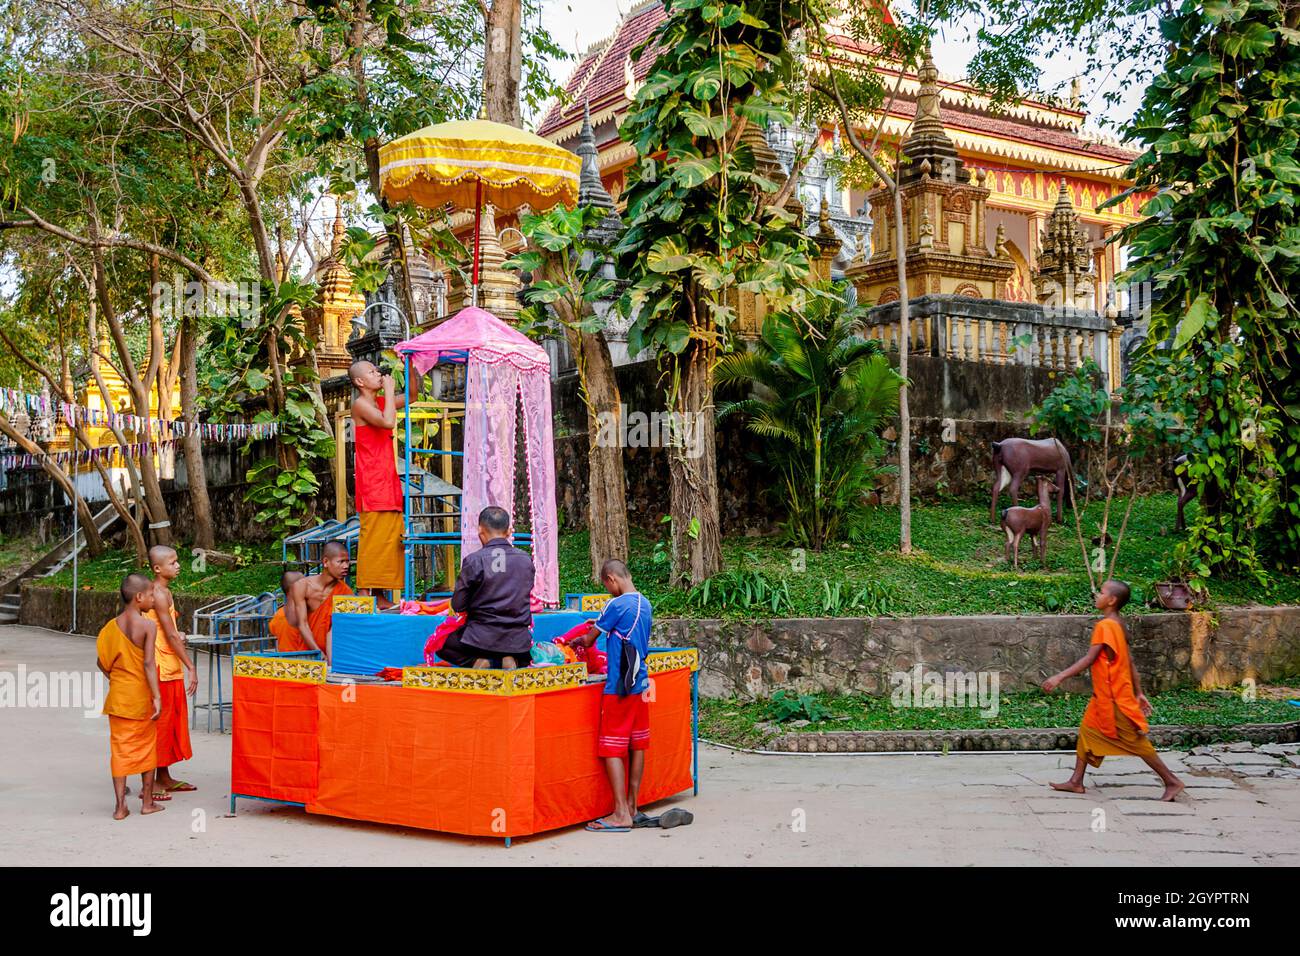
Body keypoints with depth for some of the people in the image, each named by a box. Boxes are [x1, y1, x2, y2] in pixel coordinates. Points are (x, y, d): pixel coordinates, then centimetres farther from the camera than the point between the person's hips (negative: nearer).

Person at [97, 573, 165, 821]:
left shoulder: (112, 625, 1)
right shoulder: (148, 626, -14)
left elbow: (101, 661, 5)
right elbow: (148, 663, -20)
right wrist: (157, 697, -20)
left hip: (117, 695, 3)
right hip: (141, 695, -3)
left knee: (119, 747, 6)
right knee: (147, 746, 11)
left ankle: (120, 806, 4)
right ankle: (147, 802, 20)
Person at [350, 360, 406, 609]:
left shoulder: (381, 401, 16)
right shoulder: (360, 404, -8)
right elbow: (388, 422, -23)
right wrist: (389, 389, -12)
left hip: (388, 481, 8)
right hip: (372, 483, -8)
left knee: (390, 538, 7)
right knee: (373, 536, -11)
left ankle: (380, 596, 11)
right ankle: (364, 595, -10)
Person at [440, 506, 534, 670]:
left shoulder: (473, 561, -11)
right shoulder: (526, 560, 0)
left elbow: (457, 606, -5)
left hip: (482, 639, -3)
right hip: (518, 643, 3)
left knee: (442, 645, 23)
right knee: (527, 656, 37)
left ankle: (477, 661, -5)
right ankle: (510, 661, 1)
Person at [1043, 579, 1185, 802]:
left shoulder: (1105, 626, -20)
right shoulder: (1117, 624, 9)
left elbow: (1089, 659, -24)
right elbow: (1130, 662, 12)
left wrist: (1059, 677, -25)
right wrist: (1139, 693, 16)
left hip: (1114, 697, -10)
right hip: (1104, 696, 10)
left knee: (1136, 741, -1)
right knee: (1087, 732, 12)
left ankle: (1172, 781, 8)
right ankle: (1076, 782, 16)